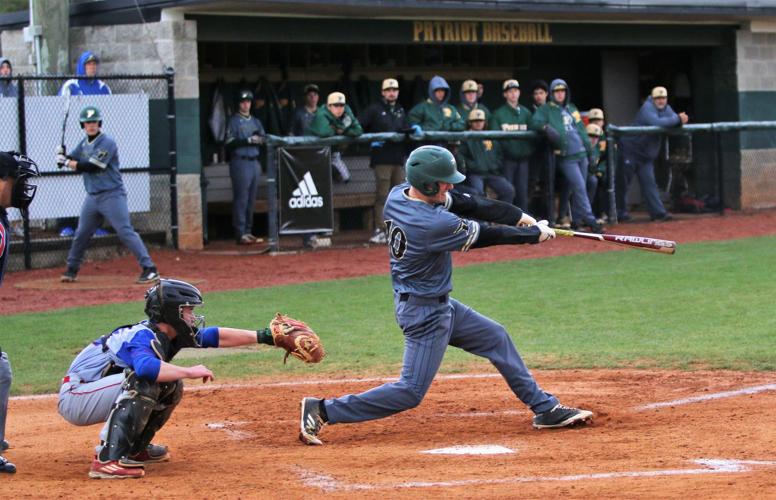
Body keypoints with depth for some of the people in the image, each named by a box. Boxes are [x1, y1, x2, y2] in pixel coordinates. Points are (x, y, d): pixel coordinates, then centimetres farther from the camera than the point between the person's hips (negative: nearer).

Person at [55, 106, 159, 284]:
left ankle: (149, 269, -18)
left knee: (126, 232, -15)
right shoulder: (84, 143, 12)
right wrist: (62, 157, -11)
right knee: (81, 234, 12)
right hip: (93, 196, 7)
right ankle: (71, 269, 27)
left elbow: (91, 166, -20)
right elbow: (72, 161, 11)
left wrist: (67, 163, -15)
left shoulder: (107, 142, -13)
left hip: (112, 195, -7)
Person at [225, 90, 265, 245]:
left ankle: (248, 231, 15)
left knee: (251, 199, 9)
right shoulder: (234, 121, -1)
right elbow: (229, 143, -10)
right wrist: (247, 140, -20)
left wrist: (259, 139, -7)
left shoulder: (256, 121, 19)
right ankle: (240, 234, -10)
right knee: (241, 198, -9)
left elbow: (263, 139, 15)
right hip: (240, 162, -7)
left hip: (254, 162, 7)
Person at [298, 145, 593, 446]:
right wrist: (535, 234, 0)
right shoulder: (433, 225, -30)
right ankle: (323, 411, 0)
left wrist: (520, 217, -3)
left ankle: (545, 409, 27)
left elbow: (468, 204, -1)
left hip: (440, 305, 10)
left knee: (496, 338, 18)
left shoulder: (399, 194, -5)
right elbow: (488, 236, -16)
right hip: (425, 313, -10)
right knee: (411, 392, -4)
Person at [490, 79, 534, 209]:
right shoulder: (498, 114, 2)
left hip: (523, 159, 3)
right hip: (507, 159, -3)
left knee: (522, 192, 5)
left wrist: (529, 150, -5)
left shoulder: (526, 113, 13)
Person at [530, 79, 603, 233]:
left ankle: (576, 220, 16)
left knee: (578, 189, 8)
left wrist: (588, 146, 15)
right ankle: (589, 220, -15)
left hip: (581, 153, 6)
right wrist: (546, 127, -26)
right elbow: (535, 122, -8)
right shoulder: (546, 109, 4)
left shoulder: (571, 108, 21)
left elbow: (580, 129, 22)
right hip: (566, 156, -6)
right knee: (579, 188, -13)